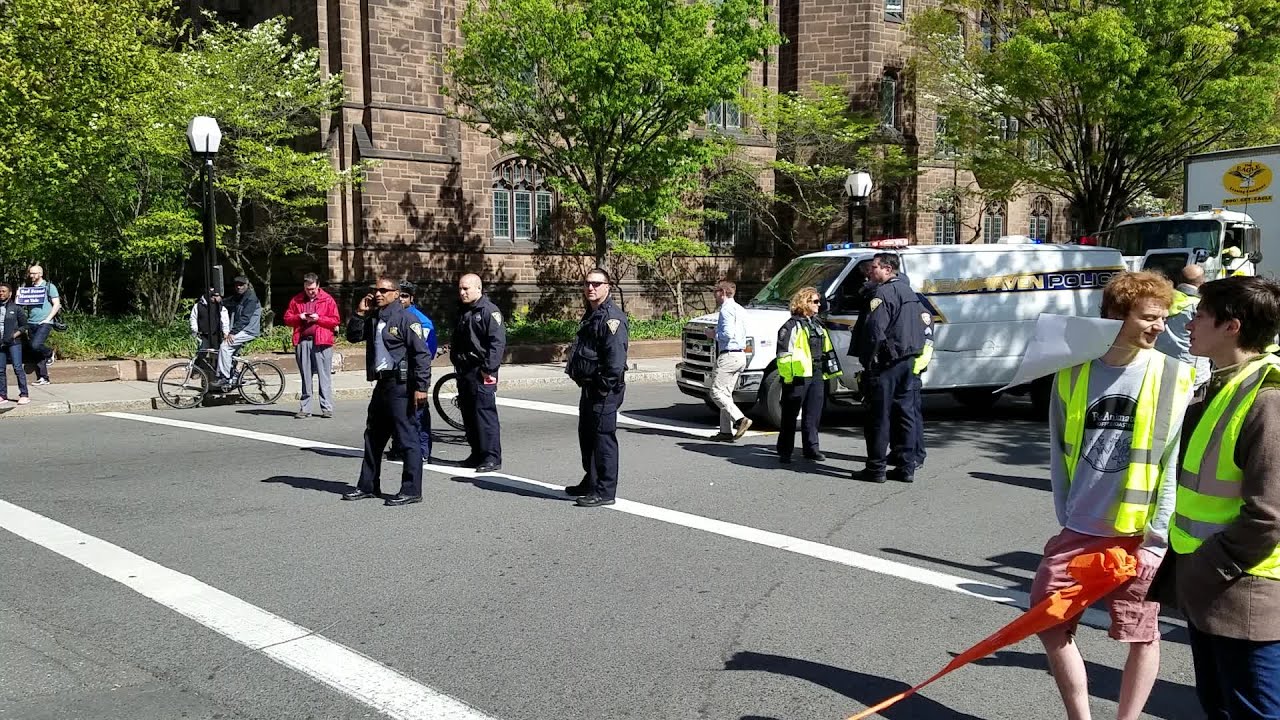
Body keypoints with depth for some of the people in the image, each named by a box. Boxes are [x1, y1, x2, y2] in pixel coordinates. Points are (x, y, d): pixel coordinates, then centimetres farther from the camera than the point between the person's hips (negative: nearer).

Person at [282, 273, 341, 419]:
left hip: (322, 341, -3)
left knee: (324, 376, -3)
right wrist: (299, 317, -6)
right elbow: (287, 318, 12)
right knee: (305, 376, 7)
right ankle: (305, 408, 11)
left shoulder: (328, 300, 5)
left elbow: (336, 320, 0)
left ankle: (327, 408, 0)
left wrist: (318, 318, -11)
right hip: (302, 342, 3)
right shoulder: (296, 300, 13)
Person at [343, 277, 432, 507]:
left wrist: (421, 387, -19)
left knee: (408, 439, -4)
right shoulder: (373, 318, 14)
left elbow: (422, 354, -14)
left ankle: (411, 490, 1)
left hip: (401, 386, -9)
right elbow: (353, 336, 19)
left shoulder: (406, 318, -10)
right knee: (373, 436, 15)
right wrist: (359, 313, 5)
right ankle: (368, 486, 27)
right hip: (382, 384, 9)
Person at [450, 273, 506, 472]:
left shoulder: (489, 311, -9)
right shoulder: (463, 312, 18)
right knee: (468, 414, 12)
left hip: (481, 373, -9)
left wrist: (489, 368, -20)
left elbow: (498, 342, -16)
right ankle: (477, 454, 21)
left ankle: (492, 457, -8)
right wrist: (456, 361, 18)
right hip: (464, 371, 9)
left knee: (485, 413, -11)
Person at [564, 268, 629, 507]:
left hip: (604, 390, -10)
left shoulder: (612, 317, -15)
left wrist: (605, 387, -21)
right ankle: (591, 482, 32)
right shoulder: (590, 315, 18)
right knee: (586, 436, 19)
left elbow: (615, 358, -22)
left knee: (603, 438, -6)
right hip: (589, 387, 11)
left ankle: (605, 492, 0)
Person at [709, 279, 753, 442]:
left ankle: (741, 419, -17)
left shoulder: (726, 309, -12)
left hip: (728, 356, -10)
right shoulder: (738, 309, 18)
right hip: (740, 355, 10)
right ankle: (726, 431, 11)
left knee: (717, 392, -8)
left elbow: (727, 334, -23)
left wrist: (714, 334, -6)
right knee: (726, 393, 11)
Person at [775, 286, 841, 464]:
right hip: (798, 377, -7)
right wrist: (788, 376, -18)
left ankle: (811, 448, 19)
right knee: (790, 416, 0)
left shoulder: (817, 324, 18)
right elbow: (784, 353, -13)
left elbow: (826, 351, 25)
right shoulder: (793, 325, -8)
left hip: (817, 376, 7)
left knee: (813, 415, 11)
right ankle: (784, 452, 6)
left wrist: (829, 371, 19)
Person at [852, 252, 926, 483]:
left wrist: (869, 360, -16)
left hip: (886, 363, -9)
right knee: (905, 413, 11)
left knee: (879, 416, -4)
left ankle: (876, 468, -1)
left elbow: (875, 329, -22)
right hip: (909, 361, 9)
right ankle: (906, 466, 13)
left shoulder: (882, 293, -13)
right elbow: (926, 319, 25)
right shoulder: (909, 292, 17)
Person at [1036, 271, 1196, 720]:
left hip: (1138, 536, -3)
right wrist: (1066, 516, 4)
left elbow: (1178, 464, -7)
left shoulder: (1174, 378, -6)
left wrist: (1157, 538, -9)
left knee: (1141, 636, 8)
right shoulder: (1073, 373, 2)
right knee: (1048, 622, 7)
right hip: (1079, 531, 3)